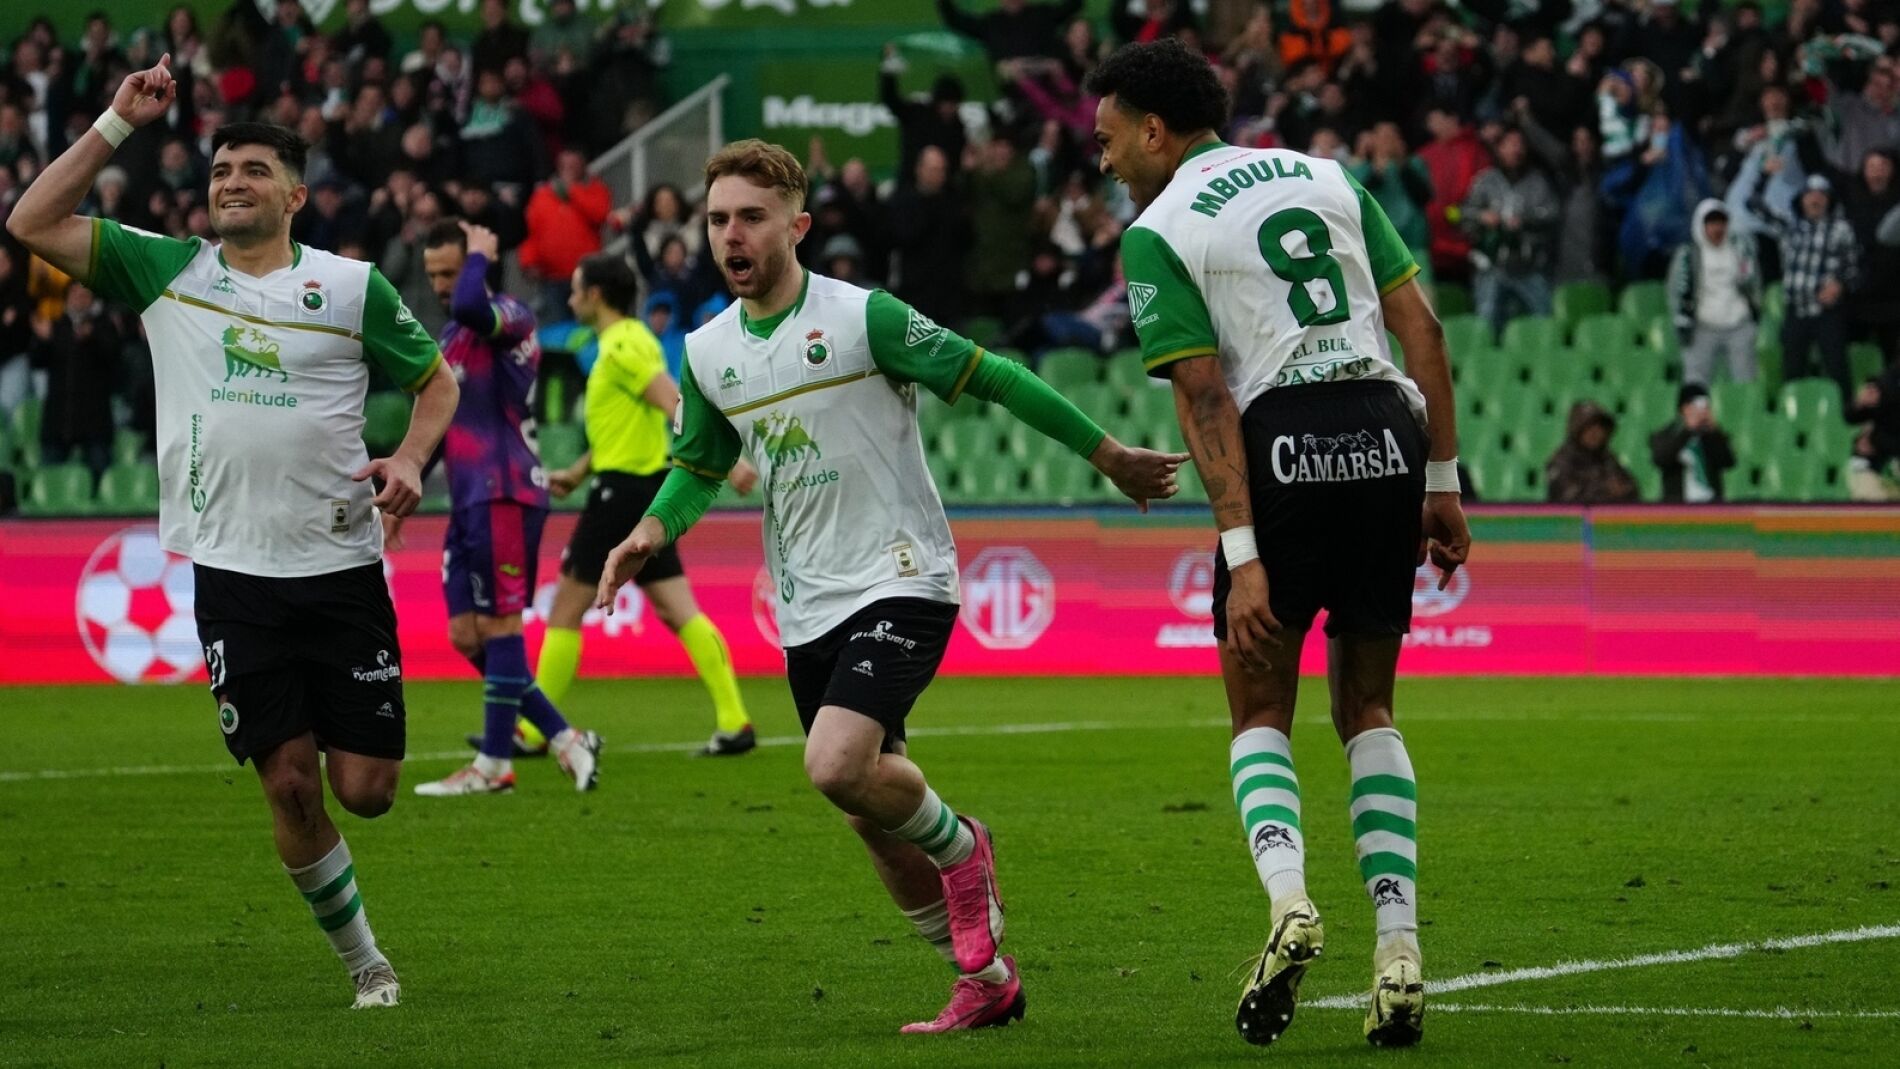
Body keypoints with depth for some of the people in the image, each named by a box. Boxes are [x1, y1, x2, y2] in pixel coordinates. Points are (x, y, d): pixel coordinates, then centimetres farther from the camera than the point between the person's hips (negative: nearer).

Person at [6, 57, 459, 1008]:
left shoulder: (352, 285, 3)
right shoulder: (165, 271, 6)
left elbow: (436, 381, 13)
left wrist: (410, 458, -6)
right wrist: (116, 125, -2)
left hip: (341, 566, -1)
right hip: (233, 573, 1)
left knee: (365, 789, -2)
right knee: (289, 786, -2)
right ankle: (363, 962, 15)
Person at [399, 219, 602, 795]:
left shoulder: (510, 317, -9)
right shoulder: (451, 337, 19)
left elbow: (470, 308, -34)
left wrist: (481, 255, -16)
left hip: (505, 493, -9)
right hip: (470, 500, 9)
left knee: (498, 628, -6)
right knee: (467, 635, 5)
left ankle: (494, 765, -2)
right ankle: (564, 739, 10)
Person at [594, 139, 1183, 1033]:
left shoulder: (863, 317, -11)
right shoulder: (707, 354, 6)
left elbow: (991, 379, -7)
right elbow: (699, 466, 22)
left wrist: (1108, 456, -4)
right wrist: (652, 531, 1)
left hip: (900, 582, -6)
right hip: (807, 610, 6)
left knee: (838, 765, -26)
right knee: (873, 819, 8)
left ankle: (959, 847, 4)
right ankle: (985, 977, 25)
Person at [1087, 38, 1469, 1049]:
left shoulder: (1157, 232, 2)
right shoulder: (1326, 176, 17)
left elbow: (1205, 397, -7)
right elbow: (1421, 327, 10)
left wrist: (1242, 556, -10)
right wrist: (1443, 482, 12)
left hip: (1282, 444, -4)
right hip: (1387, 437, 4)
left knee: (1261, 712, 12)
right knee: (1367, 710, 16)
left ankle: (1288, 897, -16)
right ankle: (1399, 952, 2)